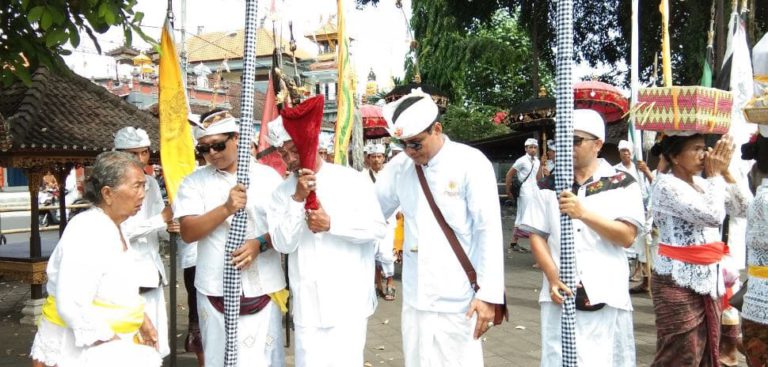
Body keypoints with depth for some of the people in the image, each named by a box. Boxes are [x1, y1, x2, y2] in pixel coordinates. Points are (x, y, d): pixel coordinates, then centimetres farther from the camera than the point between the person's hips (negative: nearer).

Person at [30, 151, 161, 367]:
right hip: (78, 348, -9)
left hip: (109, 341, 9)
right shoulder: (87, 233, -23)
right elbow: (72, 307, -29)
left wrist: (141, 319, 12)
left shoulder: (113, 229, 8)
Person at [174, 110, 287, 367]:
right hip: (216, 289, 0)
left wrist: (259, 244, -16)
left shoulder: (268, 176, 4)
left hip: (263, 287, 0)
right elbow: (187, 233, -7)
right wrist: (226, 209, -20)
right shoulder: (194, 182, 3)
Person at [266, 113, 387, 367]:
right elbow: (283, 244, -4)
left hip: (349, 300, -2)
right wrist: (297, 199, -14)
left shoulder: (350, 179, -2)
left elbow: (378, 228, -6)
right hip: (307, 302, 3)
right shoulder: (282, 192, 6)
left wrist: (332, 224, -15)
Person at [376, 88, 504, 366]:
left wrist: (488, 294, -13)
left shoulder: (471, 163, -9)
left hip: (458, 299, -4)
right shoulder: (400, 166, 2)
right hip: (415, 298, 4)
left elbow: (489, 231, -10)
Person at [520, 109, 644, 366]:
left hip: (607, 296, -1)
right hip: (560, 294, 2)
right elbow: (537, 236, 5)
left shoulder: (622, 184, 1)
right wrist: (553, 278, -9)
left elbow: (627, 237, -8)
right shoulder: (550, 185, 8)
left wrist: (584, 213, -19)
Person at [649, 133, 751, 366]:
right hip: (679, 282, -8)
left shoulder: (701, 183, 10)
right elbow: (713, 216, -24)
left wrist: (725, 173, 1)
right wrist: (715, 174, -12)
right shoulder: (666, 185, -14)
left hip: (708, 278, 8)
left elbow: (743, 209, 9)